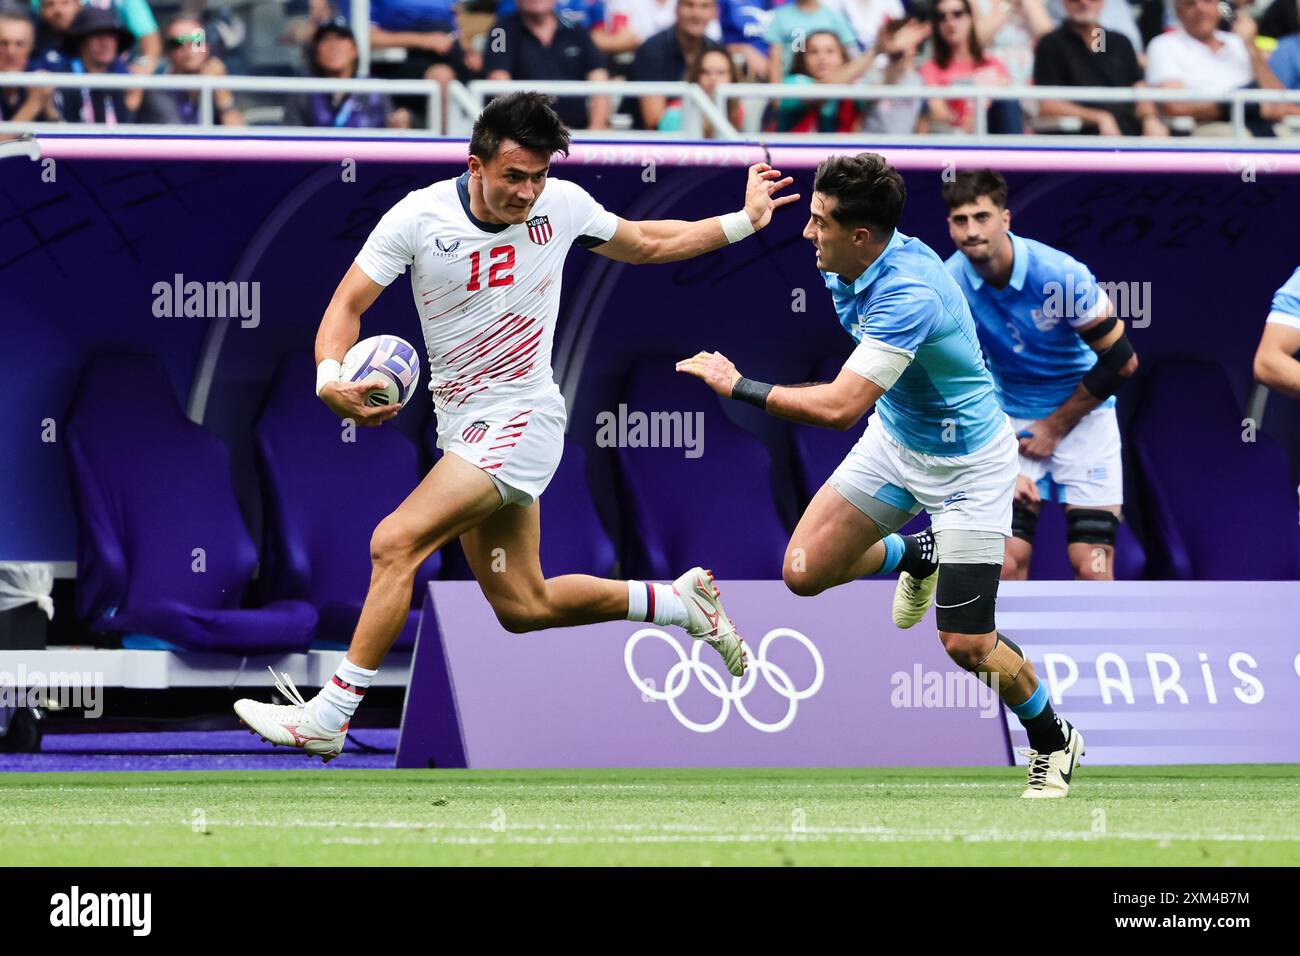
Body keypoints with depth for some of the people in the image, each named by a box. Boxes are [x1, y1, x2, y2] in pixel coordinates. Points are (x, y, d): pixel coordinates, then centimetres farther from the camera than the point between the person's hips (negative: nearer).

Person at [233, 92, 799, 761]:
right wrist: (330, 376, -23)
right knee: (522, 607, 8)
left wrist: (743, 222, 14)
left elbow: (647, 244, 16)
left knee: (394, 544, -20)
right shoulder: (418, 217, -7)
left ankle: (328, 718, -17)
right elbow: (347, 304, -4)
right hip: (462, 425, 4)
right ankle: (679, 601, 29)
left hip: (520, 419, -4)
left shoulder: (563, 205, -4)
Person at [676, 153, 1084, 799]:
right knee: (805, 570, -5)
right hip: (895, 438, 8)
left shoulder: (908, 295, -37)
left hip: (966, 466, -8)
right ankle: (915, 553, 26)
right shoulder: (848, 269, -9)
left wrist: (738, 387, -34)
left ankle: (1053, 741, 21)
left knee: (966, 646, -7)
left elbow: (839, 408, -43)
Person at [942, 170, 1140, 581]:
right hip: (1012, 421, 2)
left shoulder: (1061, 275, -23)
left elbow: (1120, 361, -12)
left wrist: (1056, 427, -7)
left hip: (1082, 412, -2)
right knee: (1008, 560, -11)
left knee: (1092, 563, -12)